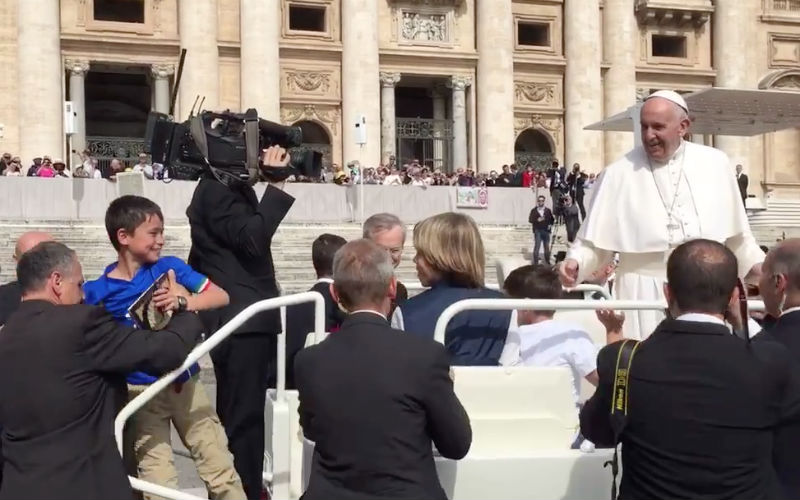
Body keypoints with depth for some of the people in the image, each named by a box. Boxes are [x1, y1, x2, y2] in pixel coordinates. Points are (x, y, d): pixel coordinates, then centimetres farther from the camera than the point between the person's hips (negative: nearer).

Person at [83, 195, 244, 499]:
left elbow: (221, 296, -7)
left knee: (221, 470, 5)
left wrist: (183, 302, -22)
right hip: (142, 391, -2)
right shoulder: (99, 292, -7)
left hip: (185, 382, 2)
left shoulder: (171, 267, -2)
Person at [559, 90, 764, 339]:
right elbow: (594, 240, -3)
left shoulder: (715, 164, 4)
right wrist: (575, 262, -19)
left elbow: (735, 232, 13)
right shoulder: (618, 173, -4)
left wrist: (757, 264, 4)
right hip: (644, 292, -2)